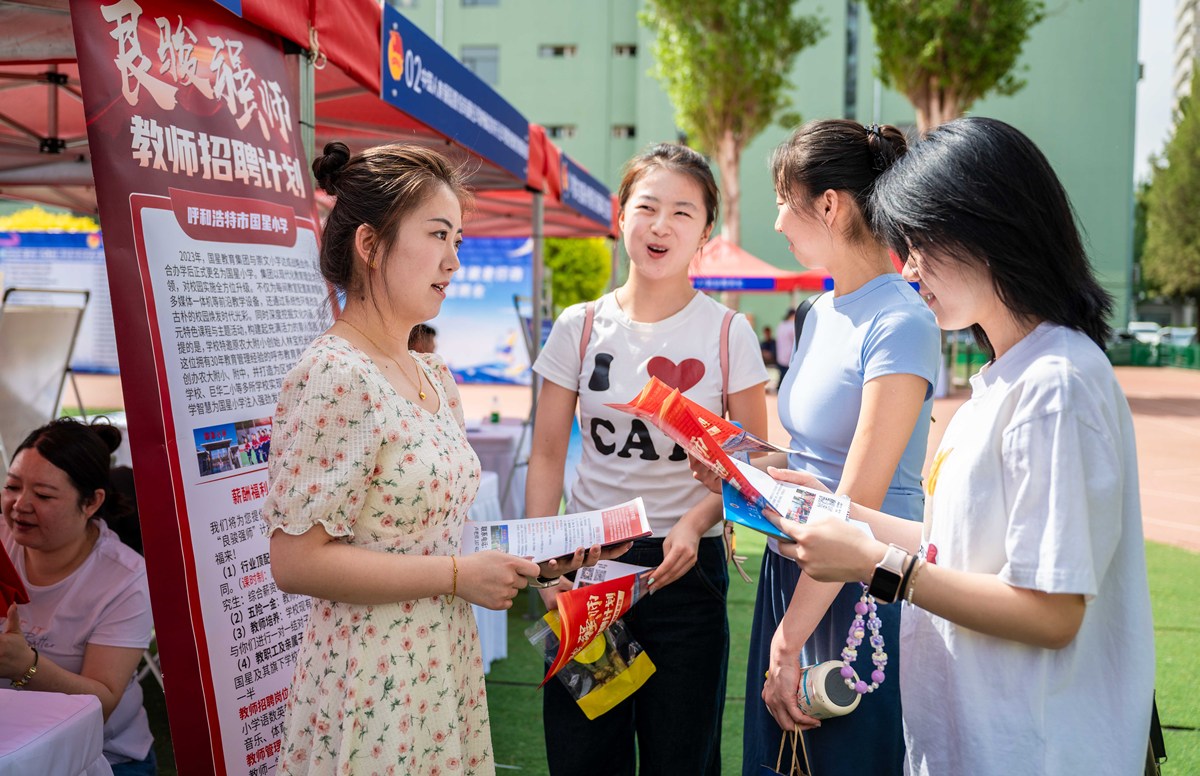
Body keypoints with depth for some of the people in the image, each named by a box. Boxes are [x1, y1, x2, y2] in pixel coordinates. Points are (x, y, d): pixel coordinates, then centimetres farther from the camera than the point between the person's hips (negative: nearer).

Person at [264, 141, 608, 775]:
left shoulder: (436, 378, 7)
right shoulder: (333, 376, -19)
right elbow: (295, 560, -21)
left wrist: (526, 553, 1)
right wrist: (456, 575, -19)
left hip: (447, 663, 8)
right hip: (373, 683, -8)